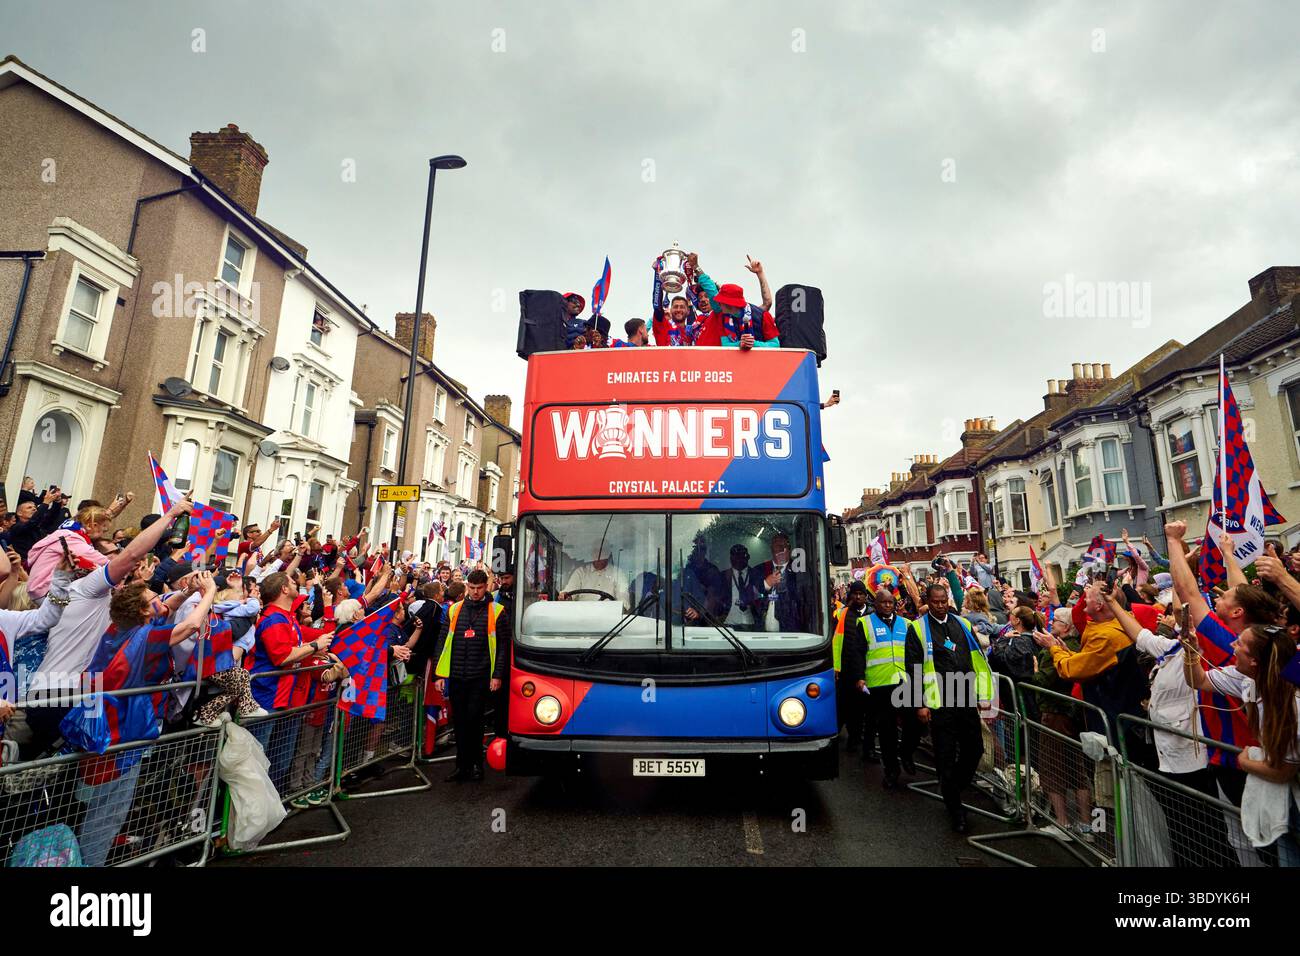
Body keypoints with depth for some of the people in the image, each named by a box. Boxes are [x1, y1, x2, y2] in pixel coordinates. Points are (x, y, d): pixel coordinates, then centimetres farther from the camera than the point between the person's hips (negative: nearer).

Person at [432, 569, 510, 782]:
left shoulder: (496, 612, 0)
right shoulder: (454, 610, 9)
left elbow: (504, 646, -1)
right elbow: (442, 642, 12)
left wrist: (497, 675, -7)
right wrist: (440, 674, 7)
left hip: (480, 678, -3)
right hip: (455, 677, 3)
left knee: (474, 720, -3)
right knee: (459, 722, 9)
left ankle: (475, 764, 14)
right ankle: (462, 766, 21)